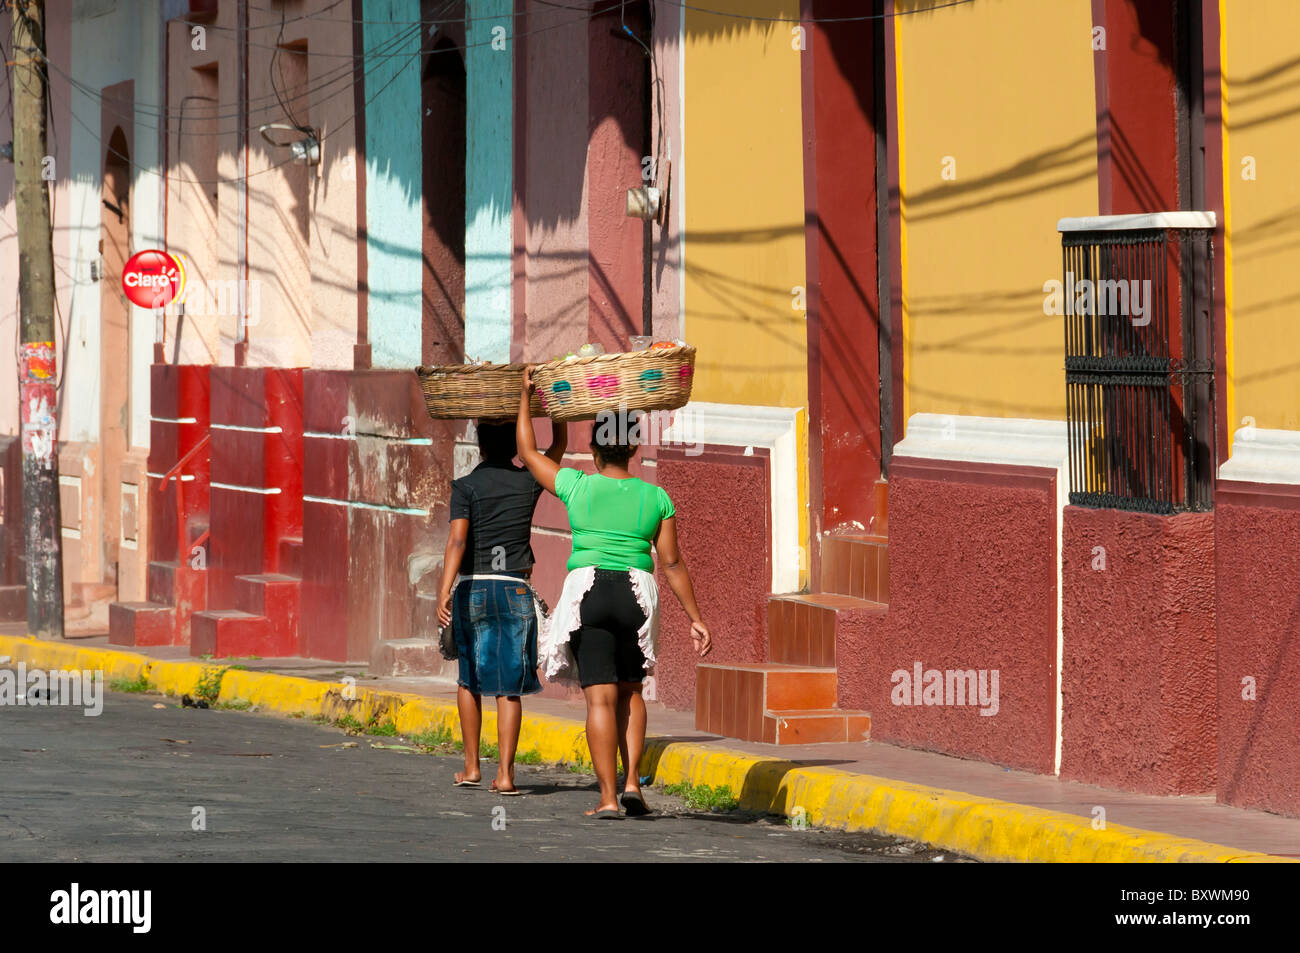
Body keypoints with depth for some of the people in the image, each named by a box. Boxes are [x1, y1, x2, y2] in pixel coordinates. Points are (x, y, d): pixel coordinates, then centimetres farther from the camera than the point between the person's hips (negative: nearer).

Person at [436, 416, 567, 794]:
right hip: (515, 591, 0)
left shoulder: (467, 487, -3)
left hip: (472, 589, 0)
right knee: (509, 685, 2)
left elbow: (457, 540, -16)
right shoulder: (528, 482, 3)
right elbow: (560, 443, 21)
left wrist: (445, 592, -22)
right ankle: (504, 773, -6)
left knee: (469, 678, 17)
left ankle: (471, 766, 18)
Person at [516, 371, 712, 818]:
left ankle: (608, 797, -9)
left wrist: (526, 395, 25)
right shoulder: (656, 499, 4)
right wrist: (695, 618, 8)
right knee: (630, 689, 19)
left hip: (587, 594, -2)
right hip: (636, 596, 2)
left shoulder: (577, 487, 1)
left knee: (601, 696, -4)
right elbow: (672, 564, 3)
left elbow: (528, 453, 14)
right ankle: (632, 781, 7)